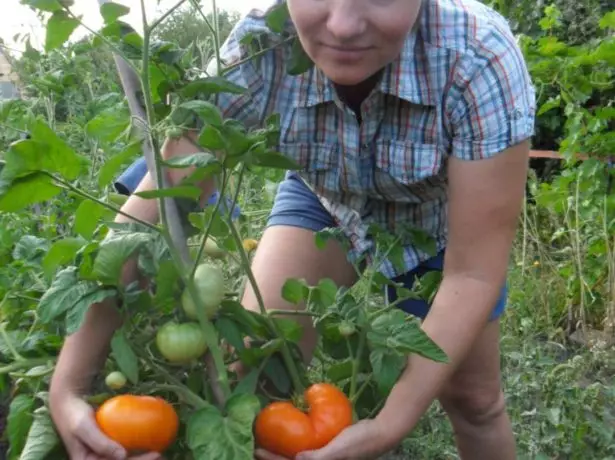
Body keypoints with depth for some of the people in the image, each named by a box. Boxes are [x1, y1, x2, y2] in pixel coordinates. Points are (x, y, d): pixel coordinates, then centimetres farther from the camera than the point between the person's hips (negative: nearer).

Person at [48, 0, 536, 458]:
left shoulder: (480, 57, -38)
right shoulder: (259, 48, -33)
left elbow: (473, 273, -34)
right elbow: (152, 211, -32)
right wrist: (68, 386, -38)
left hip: (442, 219, 0)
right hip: (325, 201, 1)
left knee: (472, 398, 7)